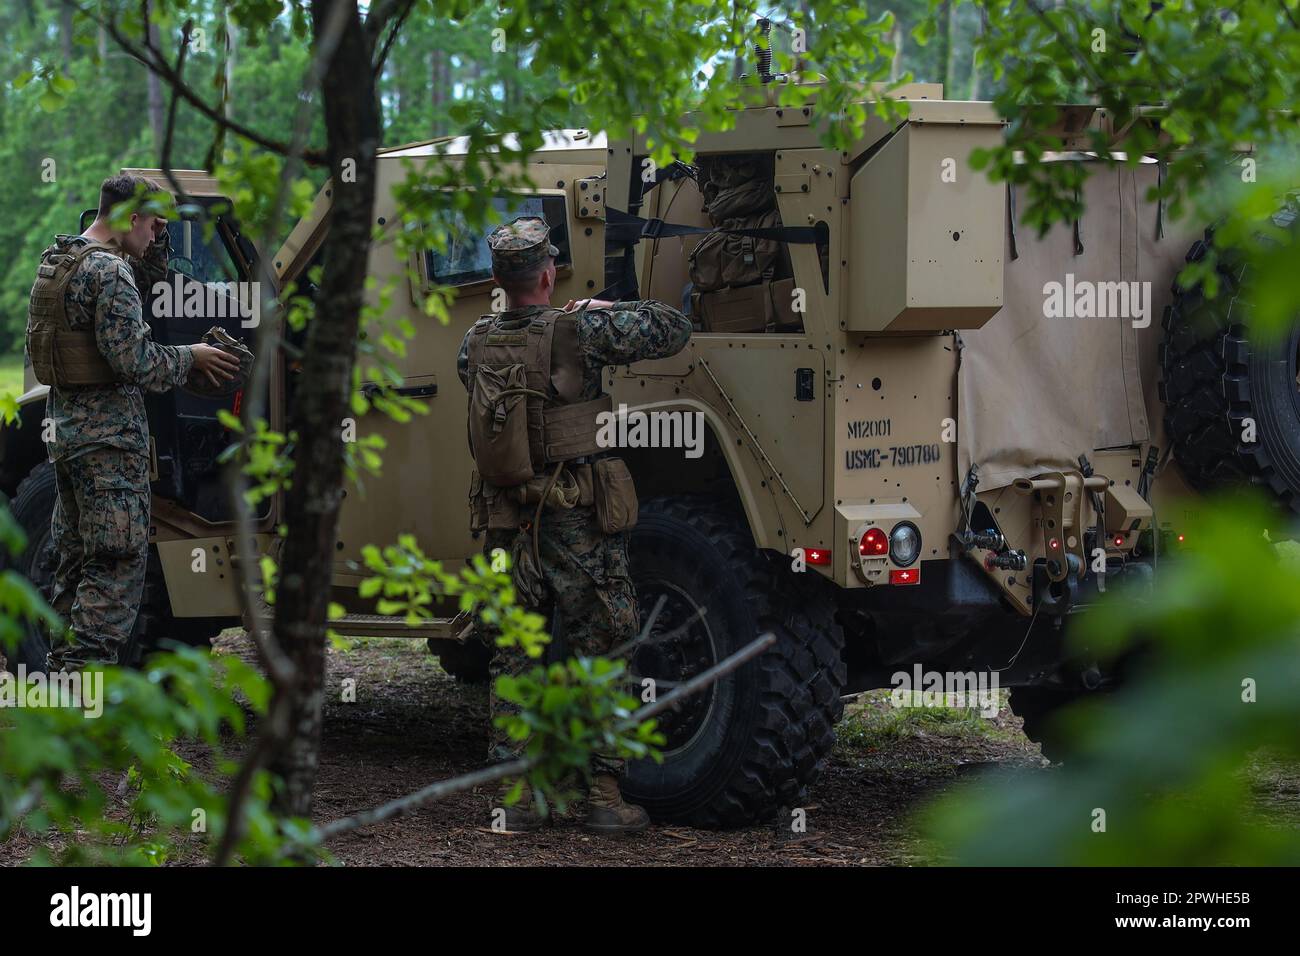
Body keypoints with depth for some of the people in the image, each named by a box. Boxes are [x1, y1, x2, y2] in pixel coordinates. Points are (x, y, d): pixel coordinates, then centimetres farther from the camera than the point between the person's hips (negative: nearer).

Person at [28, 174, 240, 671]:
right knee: (119, 558, -8)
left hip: (64, 424, 10)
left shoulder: (54, 262, 14)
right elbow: (133, 358, -20)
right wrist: (191, 358, -6)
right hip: (109, 428, -10)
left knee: (76, 554, 15)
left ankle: (63, 666, 17)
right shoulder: (109, 270, -16)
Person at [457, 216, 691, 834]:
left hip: (505, 522, 4)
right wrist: (605, 311, 11)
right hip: (578, 522, -4)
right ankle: (603, 794, 3)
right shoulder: (580, 332, -11)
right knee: (600, 655, 4)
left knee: (513, 658, 11)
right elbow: (674, 330, -5)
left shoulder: (475, 346, 1)